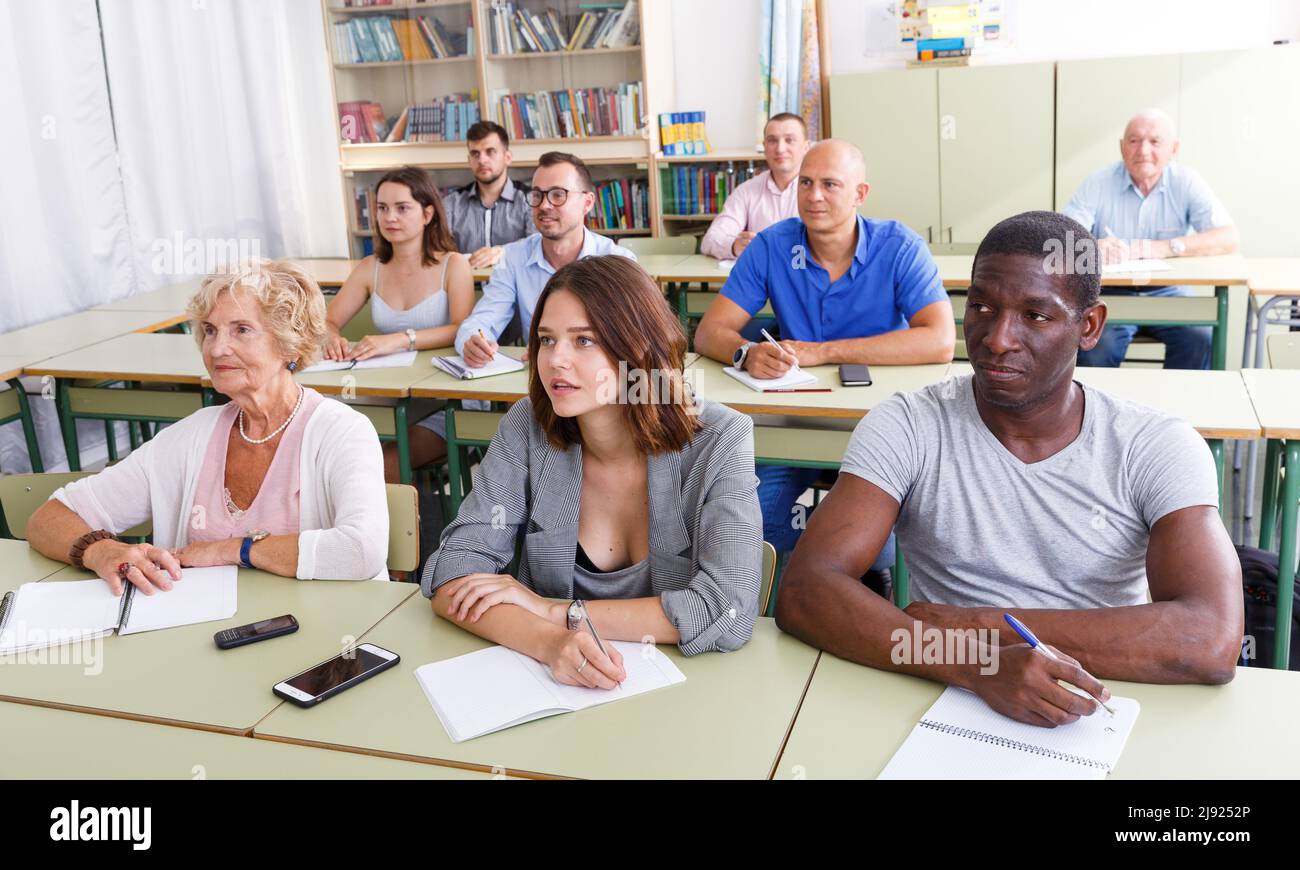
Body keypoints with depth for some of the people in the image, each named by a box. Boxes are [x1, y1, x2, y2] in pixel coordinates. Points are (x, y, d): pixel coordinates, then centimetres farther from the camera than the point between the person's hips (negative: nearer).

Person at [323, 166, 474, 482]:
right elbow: (328, 321, 11)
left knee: (385, 465, -28)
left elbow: (462, 331, -16)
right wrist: (331, 338, -15)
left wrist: (400, 340, -31)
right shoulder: (370, 269, 12)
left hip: (441, 400, -4)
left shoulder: (453, 266, -1)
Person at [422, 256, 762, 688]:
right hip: (552, 684, 2)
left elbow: (729, 612, -20)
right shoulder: (528, 428, -6)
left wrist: (553, 612, -19)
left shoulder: (718, 441, -12)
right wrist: (549, 642, -29)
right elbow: (452, 571, -10)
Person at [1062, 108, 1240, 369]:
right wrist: (1093, 247, -35)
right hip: (1111, 295, -1)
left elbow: (1228, 238, -11)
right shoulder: (1098, 184, -2)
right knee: (1095, 343, -30)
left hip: (1169, 293, 1)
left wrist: (1166, 248, -26)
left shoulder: (1187, 183, 0)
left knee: (1201, 339, -24)